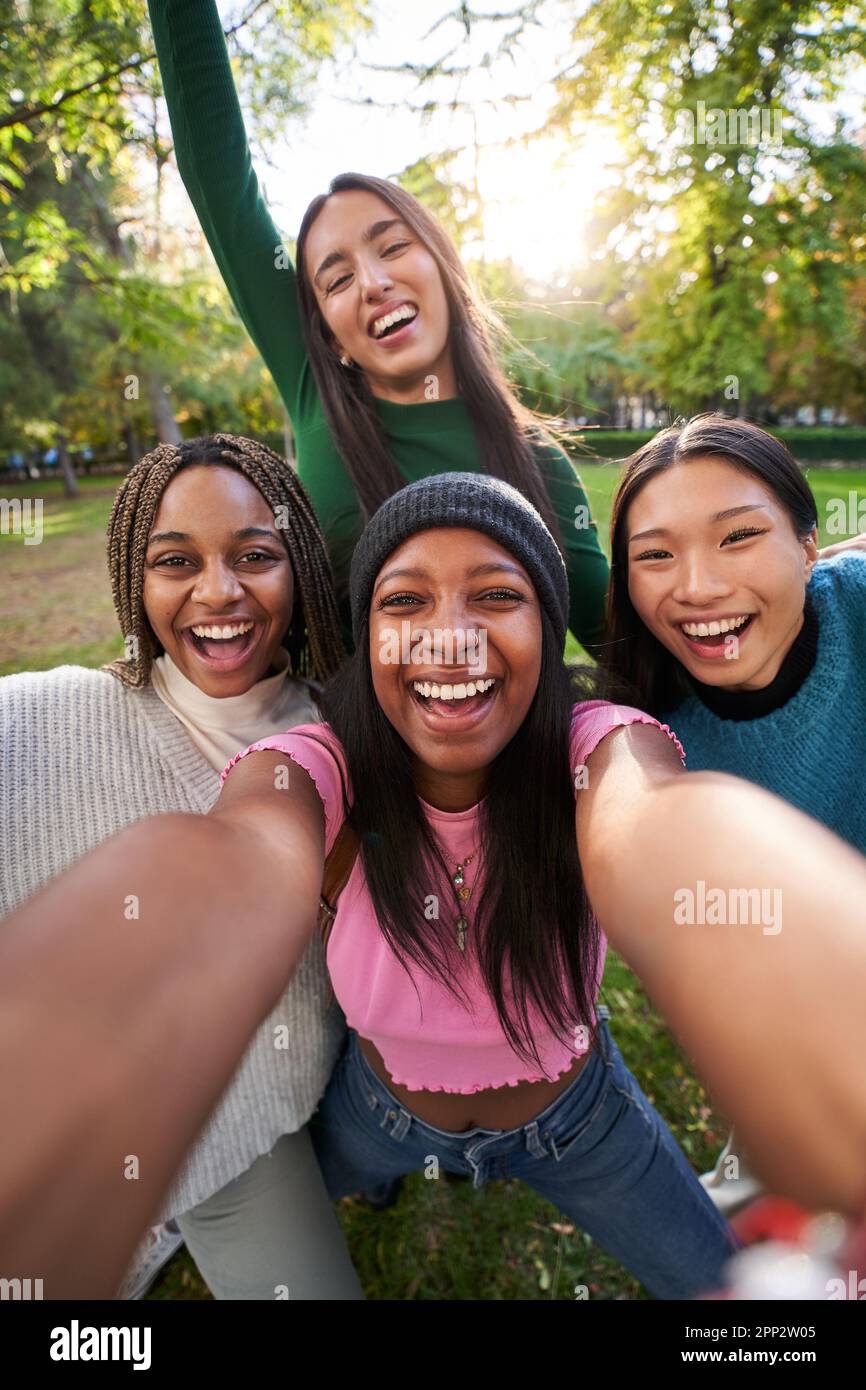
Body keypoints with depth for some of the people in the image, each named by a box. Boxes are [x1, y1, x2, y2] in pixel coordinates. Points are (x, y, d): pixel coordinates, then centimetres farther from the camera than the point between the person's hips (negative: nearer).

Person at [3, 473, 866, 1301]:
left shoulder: (595, 747, -31)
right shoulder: (323, 768, -30)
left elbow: (651, 829, -56)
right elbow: (239, 863, -54)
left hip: (573, 1114, 0)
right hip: (382, 1109, 1)